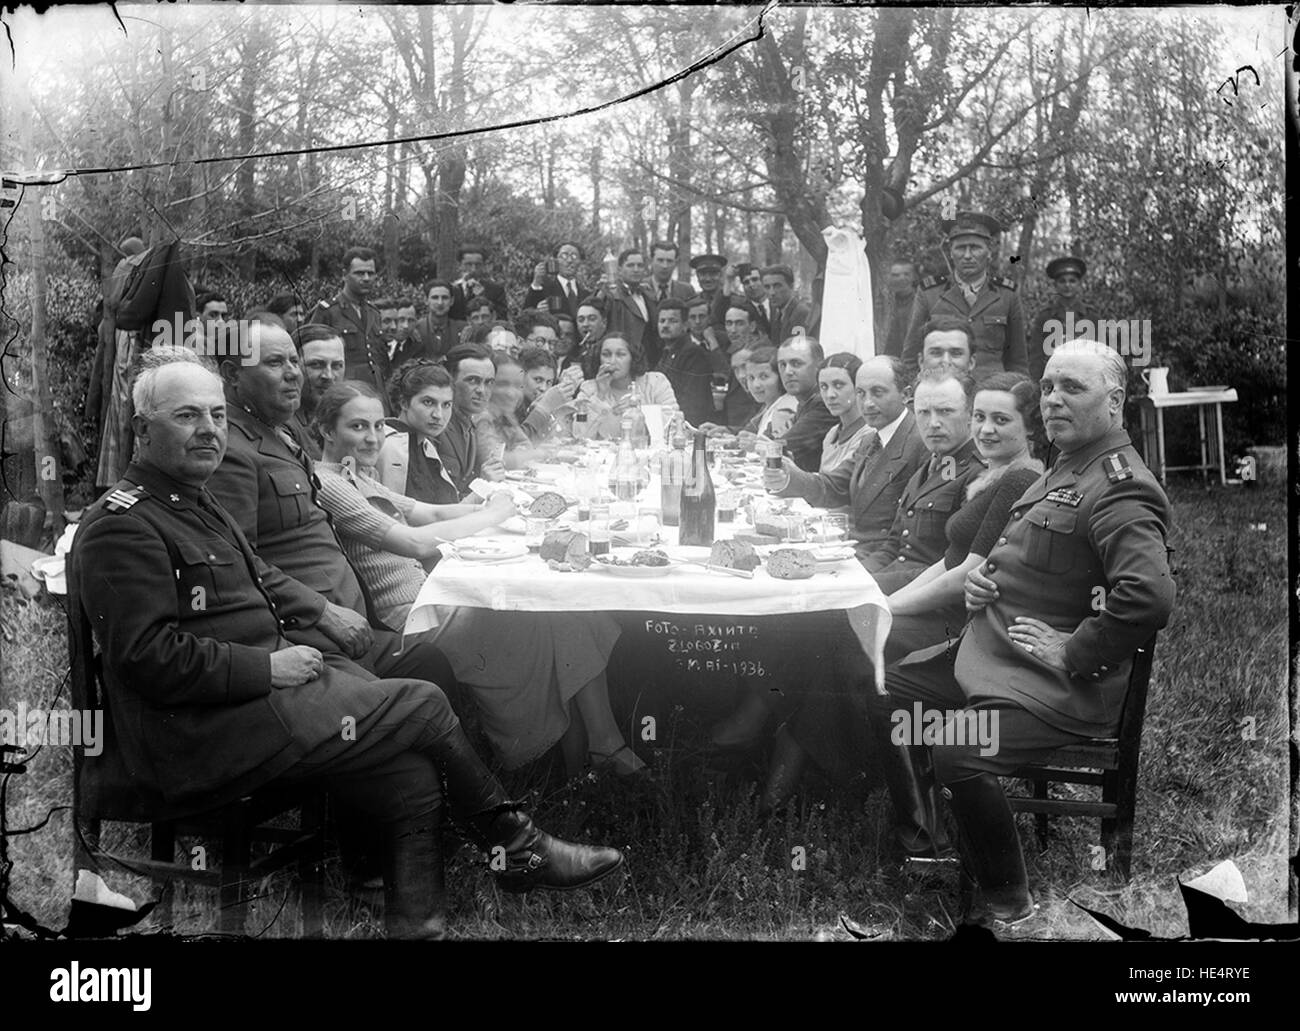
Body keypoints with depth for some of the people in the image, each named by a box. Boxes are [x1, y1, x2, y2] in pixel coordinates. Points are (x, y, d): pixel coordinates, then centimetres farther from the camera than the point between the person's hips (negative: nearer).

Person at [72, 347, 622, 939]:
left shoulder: (194, 504, 20)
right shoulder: (122, 527, -13)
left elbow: (259, 579, 29)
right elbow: (150, 657, -21)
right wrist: (268, 666, -18)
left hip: (262, 684, 10)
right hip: (203, 740, -10)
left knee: (413, 774, -8)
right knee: (423, 706, -11)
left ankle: (414, 920, 2)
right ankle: (517, 850, 7)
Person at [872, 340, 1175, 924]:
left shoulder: (1120, 490, -18)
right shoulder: (1062, 471, 16)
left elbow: (1149, 597, -34)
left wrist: (1072, 653, -23)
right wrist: (982, 577, 10)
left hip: (1058, 688, -10)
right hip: (988, 653, 10)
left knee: (955, 754, -30)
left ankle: (1006, 901, -4)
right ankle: (918, 845, 18)